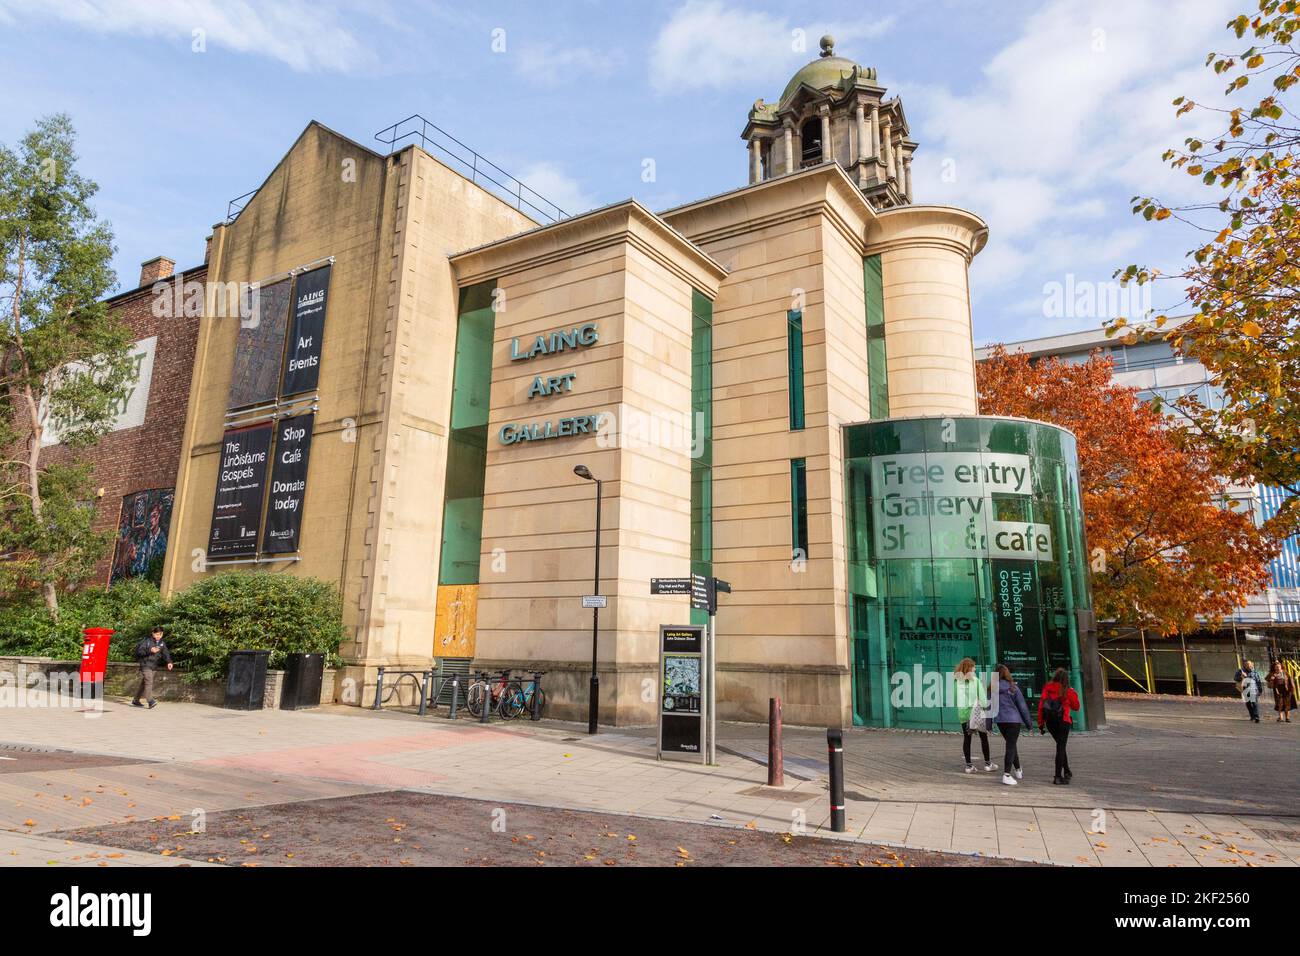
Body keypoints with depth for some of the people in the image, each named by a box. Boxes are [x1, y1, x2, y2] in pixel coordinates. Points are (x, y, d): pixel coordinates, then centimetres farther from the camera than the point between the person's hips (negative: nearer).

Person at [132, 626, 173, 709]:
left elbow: (165, 653, 0)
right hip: (146, 665, -5)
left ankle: (136, 701, 24)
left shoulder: (162, 643, 8)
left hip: (154, 666, 6)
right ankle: (151, 701, -25)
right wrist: (150, 650, -26)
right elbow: (139, 651, -12)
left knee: (144, 683, 12)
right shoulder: (147, 641, -6)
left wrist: (169, 662, -16)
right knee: (149, 681, -18)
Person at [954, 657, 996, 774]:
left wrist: (960, 707, 8)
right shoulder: (975, 680, -9)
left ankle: (968, 765, 10)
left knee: (966, 738, 8)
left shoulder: (957, 681, -3)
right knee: (983, 737, 12)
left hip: (962, 712, 3)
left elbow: (955, 698, -3)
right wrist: (985, 706, 4)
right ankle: (987, 764, 18)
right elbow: (982, 697, -8)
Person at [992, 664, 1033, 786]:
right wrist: (1028, 722, 8)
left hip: (1000, 720, 3)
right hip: (1013, 720, -3)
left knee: (1011, 745, 20)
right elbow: (1022, 706, -2)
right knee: (1011, 746, -2)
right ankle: (1006, 775, -9)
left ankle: (1018, 771, 31)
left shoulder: (992, 689, 0)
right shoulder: (1013, 688, -6)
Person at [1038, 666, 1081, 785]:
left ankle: (1066, 771, 34)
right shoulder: (1067, 690, -7)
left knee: (1060, 745, 22)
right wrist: (1074, 694, 19)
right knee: (1061, 747, 0)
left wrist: (1041, 723, 3)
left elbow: (1041, 705, -2)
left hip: (1049, 721, 4)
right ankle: (1058, 776, -3)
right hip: (1063, 721, -3)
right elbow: (1076, 707, 6)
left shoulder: (1047, 688, 0)